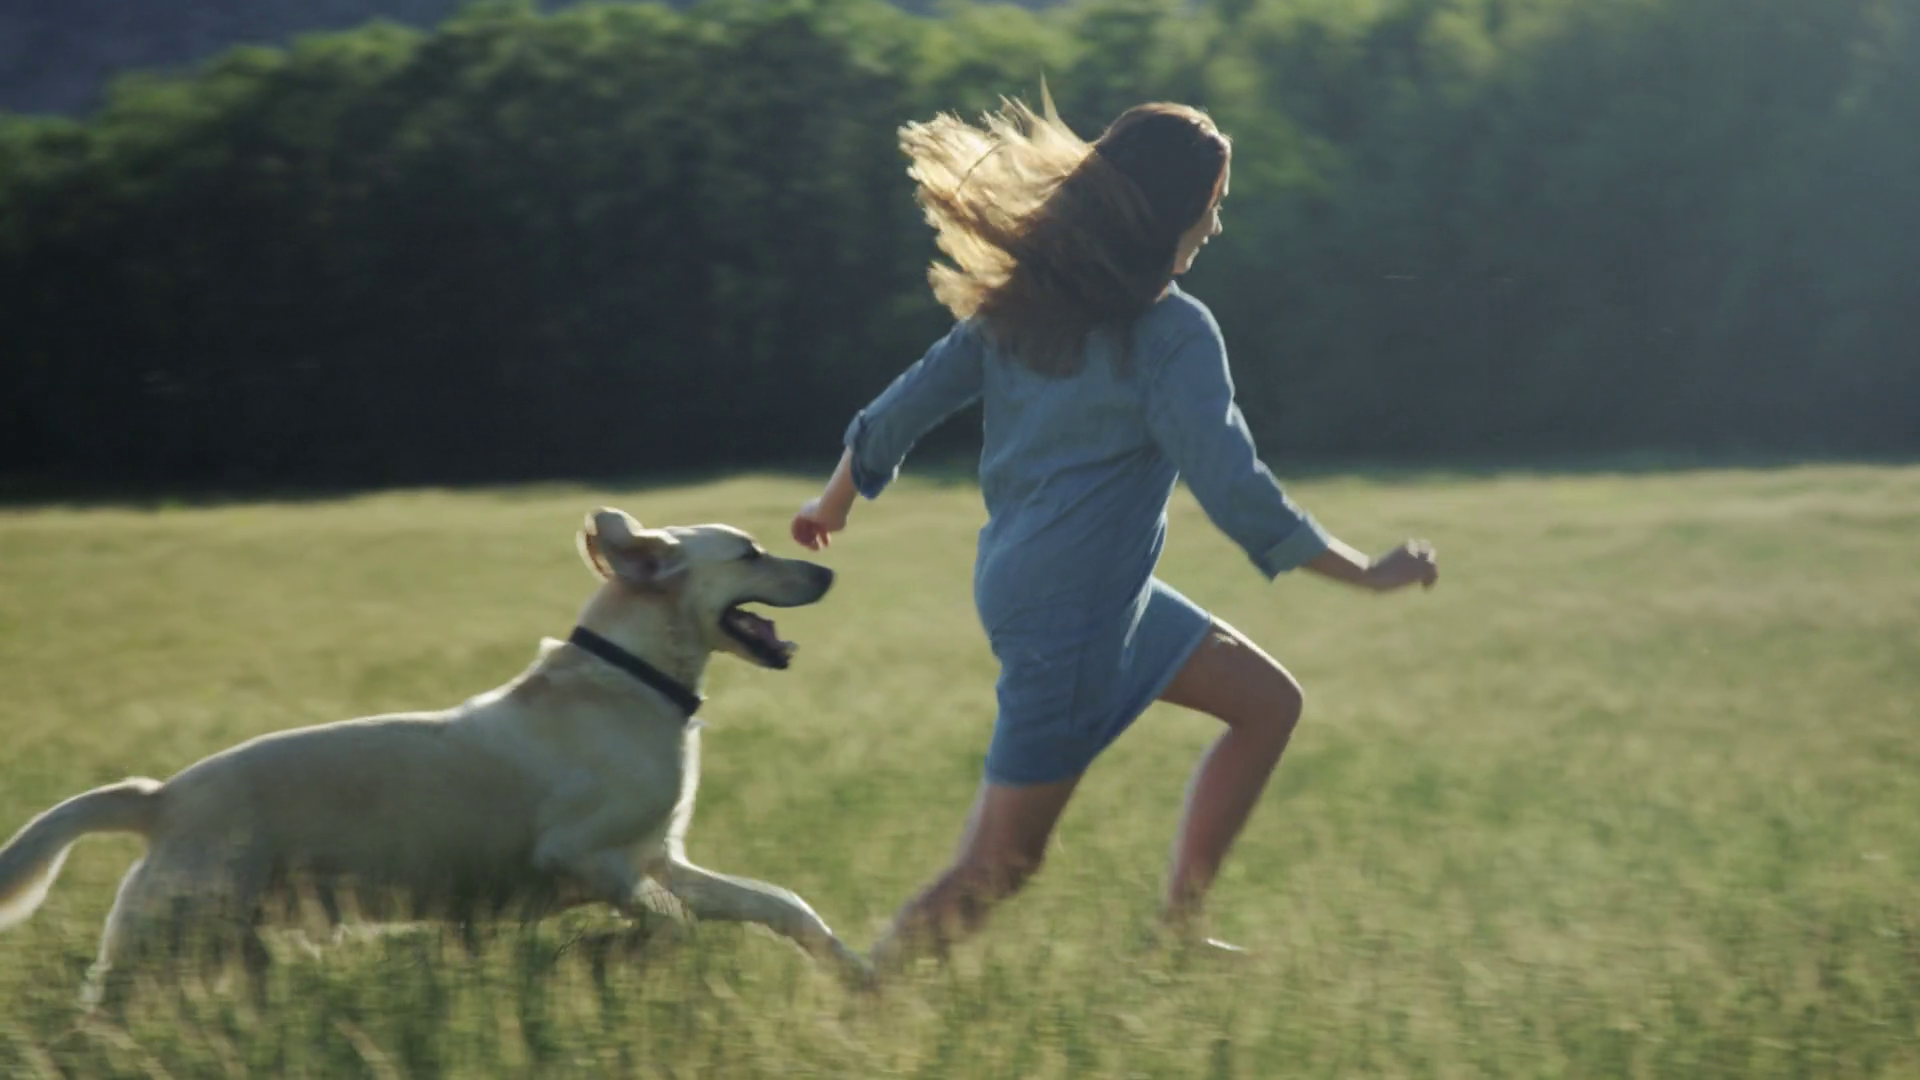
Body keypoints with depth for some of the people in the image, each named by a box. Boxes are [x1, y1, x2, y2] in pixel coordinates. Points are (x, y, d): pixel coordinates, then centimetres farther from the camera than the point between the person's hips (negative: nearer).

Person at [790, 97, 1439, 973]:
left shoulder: (1024, 300, 3)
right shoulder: (1173, 334, -19)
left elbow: (899, 411, 6)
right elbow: (1235, 491, -21)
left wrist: (833, 505, 23)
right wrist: (1371, 573, -12)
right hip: (1068, 613, -9)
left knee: (1269, 704, 16)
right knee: (998, 865, -2)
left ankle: (1177, 931, 17)